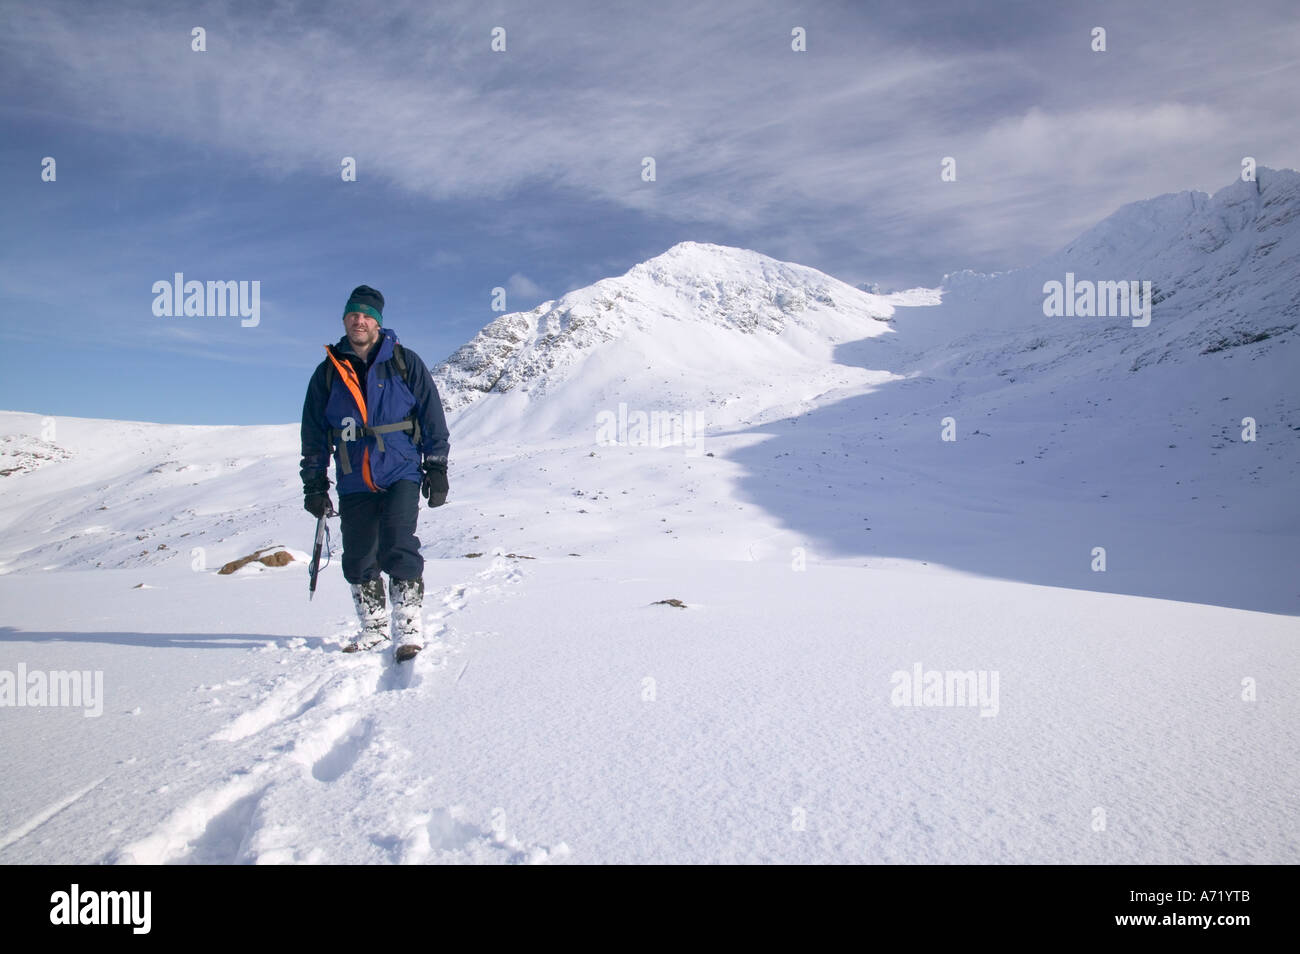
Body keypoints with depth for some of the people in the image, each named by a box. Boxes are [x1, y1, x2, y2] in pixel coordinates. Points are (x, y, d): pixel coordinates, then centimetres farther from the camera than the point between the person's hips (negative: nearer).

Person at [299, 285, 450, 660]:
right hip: (354, 482, 4)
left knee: (397, 548, -16)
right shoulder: (328, 372, 8)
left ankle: (409, 629, -10)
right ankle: (374, 625, 24)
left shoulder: (404, 362, 1)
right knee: (358, 559, 7)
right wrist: (314, 483, 9)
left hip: (401, 474, -3)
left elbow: (432, 416, 2)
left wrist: (436, 468, -1)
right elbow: (313, 434, 13)